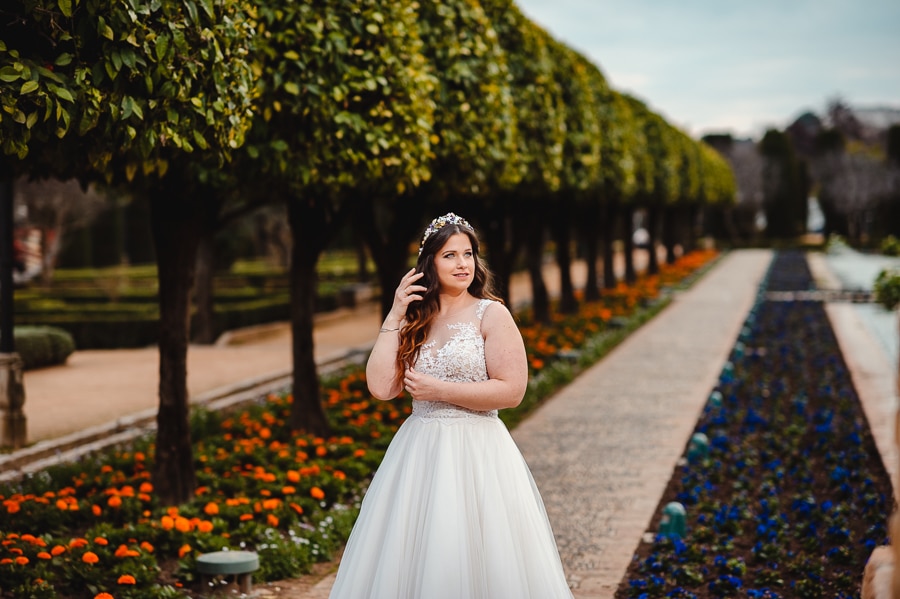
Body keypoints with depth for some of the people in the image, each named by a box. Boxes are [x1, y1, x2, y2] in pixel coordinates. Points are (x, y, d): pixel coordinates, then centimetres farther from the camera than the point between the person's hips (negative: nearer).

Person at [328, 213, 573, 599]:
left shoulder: (491, 314, -3)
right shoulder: (415, 320, 9)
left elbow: (512, 390, -13)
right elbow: (381, 387, -3)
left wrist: (438, 390, -12)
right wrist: (394, 318, -4)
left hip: (476, 454, -4)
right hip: (419, 451, 4)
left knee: (473, 563, -1)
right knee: (411, 562, 8)